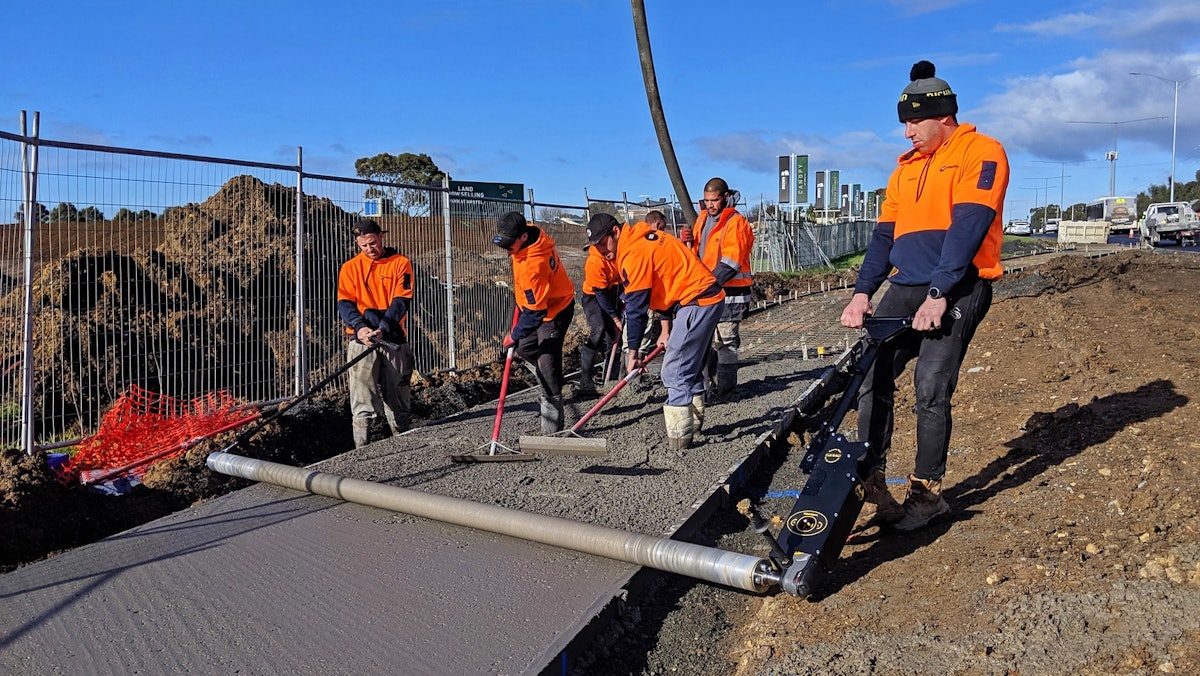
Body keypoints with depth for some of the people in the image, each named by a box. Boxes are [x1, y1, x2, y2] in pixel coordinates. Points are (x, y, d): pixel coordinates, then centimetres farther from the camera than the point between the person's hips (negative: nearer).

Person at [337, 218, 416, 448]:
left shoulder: (400, 263, 5)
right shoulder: (350, 268, 8)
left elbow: (401, 301, -6)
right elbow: (345, 304, 0)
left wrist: (382, 329, -20)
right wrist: (360, 327, -20)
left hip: (394, 340, 0)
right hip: (361, 340, 0)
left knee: (398, 401, 8)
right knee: (362, 403, -5)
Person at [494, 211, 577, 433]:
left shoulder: (534, 264, -37)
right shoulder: (531, 231, -10)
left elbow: (536, 311, -32)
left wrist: (515, 335, -23)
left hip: (554, 311, -10)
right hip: (537, 303, 10)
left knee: (547, 367, -9)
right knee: (525, 348, 21)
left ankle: (551, 430, -5)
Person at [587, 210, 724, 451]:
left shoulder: (634, 253, -17)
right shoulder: (643, 240, 14)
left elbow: (636, 308, -16)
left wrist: (632, 352, -9)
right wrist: (666, 329, 19)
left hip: (696, 303, -11)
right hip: (708, 298, 11)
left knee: (675, 372, -9)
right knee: (690, 367, 20)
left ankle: (679, 438, -7)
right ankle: (693, 423, 32)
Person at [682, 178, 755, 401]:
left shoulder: (735, 222, -11)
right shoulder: (702, 219, 14)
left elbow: (730, 263, -19)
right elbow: (695, 253, 24)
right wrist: (687, 240, 2)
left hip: (729, 292, -8)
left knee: (724, 343, -6)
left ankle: (724, 391, 1)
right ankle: (711, 385, 27)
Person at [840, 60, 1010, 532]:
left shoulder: (981, 153, -1)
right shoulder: (906, 167, 20)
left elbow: (967, 228, -14)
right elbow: (885, 234, 14)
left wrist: (938, 294, -22)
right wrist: (862, 292, 0)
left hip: (957, 290, -6)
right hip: (905, 288, 6)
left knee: (930, 392, -9)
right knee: (872, 378, -6)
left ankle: (927, 493, 7)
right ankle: (871, 492, 1)